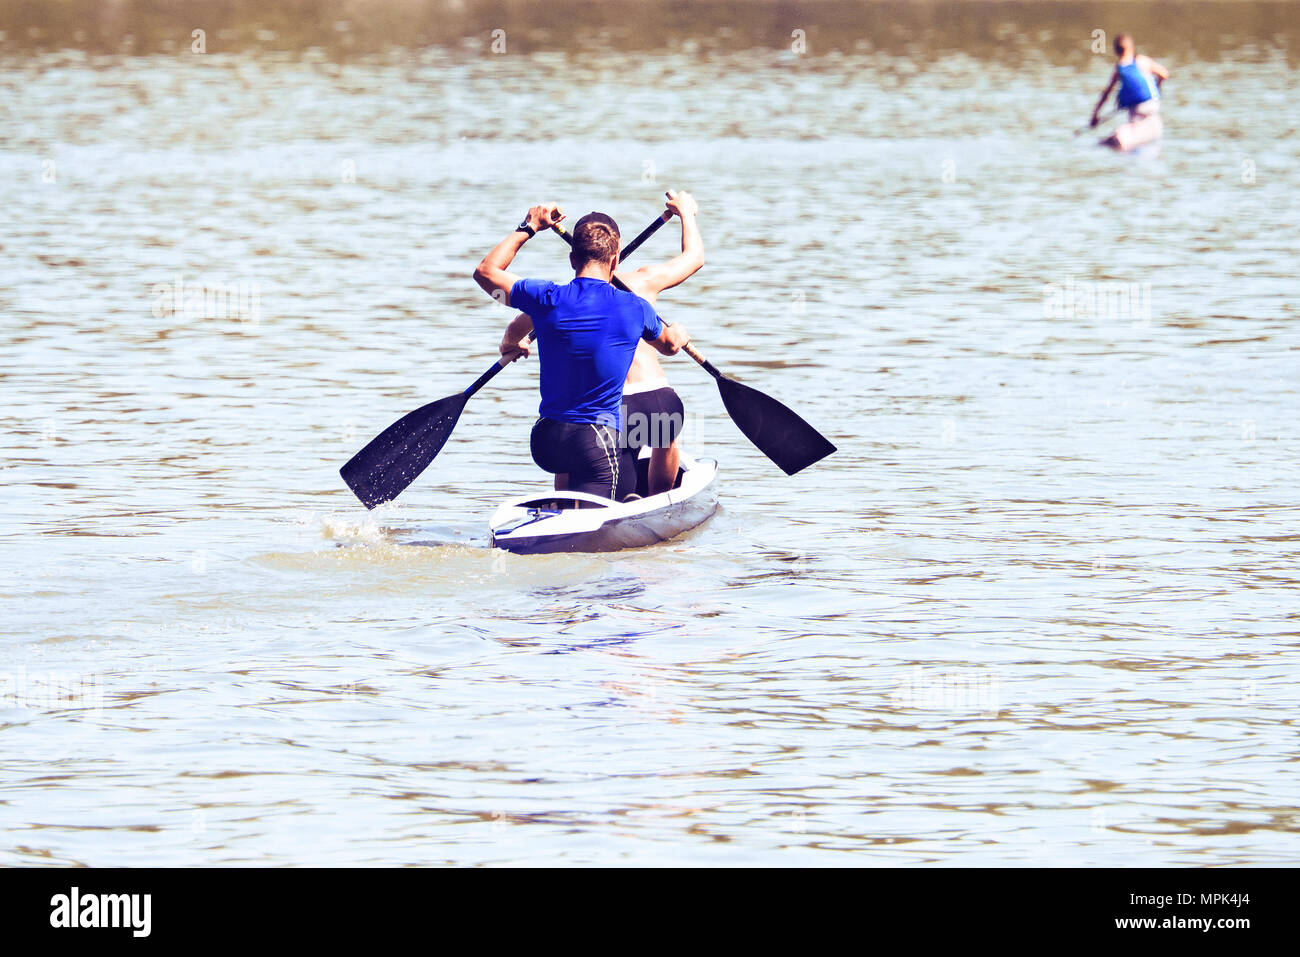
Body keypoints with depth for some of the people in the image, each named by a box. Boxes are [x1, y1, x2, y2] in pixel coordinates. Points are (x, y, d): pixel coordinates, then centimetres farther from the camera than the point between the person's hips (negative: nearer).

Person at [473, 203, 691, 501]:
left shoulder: (547, 300, -5)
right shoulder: (634, 308, -4)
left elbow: (485, 271, 13)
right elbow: (670, 345, 21)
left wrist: (528, 228, 21)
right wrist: (678, 334, 46)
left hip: (545, 443, 4)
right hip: (597, 446, -4)